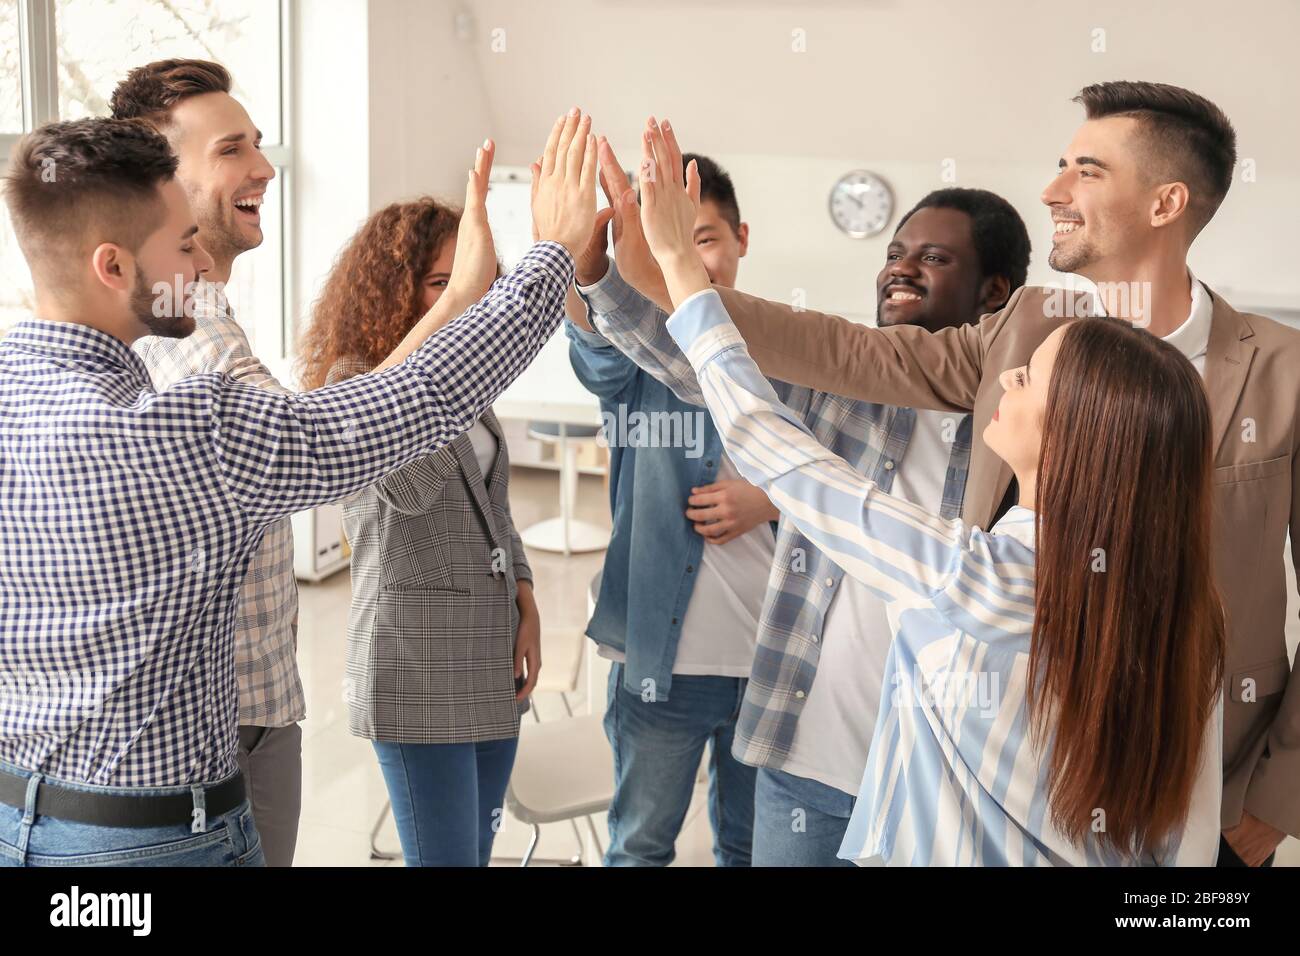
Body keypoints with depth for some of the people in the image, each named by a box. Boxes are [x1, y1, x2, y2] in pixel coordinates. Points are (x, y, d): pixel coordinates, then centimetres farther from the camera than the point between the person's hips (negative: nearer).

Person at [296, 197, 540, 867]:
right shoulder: (352, 382, -9)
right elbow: (409, 486, -27)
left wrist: (525, 608, 10)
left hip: (491, 660, 7)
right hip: (418, 665, -7)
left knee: (475, 851, 14)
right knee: (447, 857, -4)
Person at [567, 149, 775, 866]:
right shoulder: (636, 344, -3)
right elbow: (600, 350, -29)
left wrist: (769, 502, -12)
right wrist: (585, 261, -51)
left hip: (771, 653, 2)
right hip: (660, 653, -1)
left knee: (751, 845, 19)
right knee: (640, 846, 13)